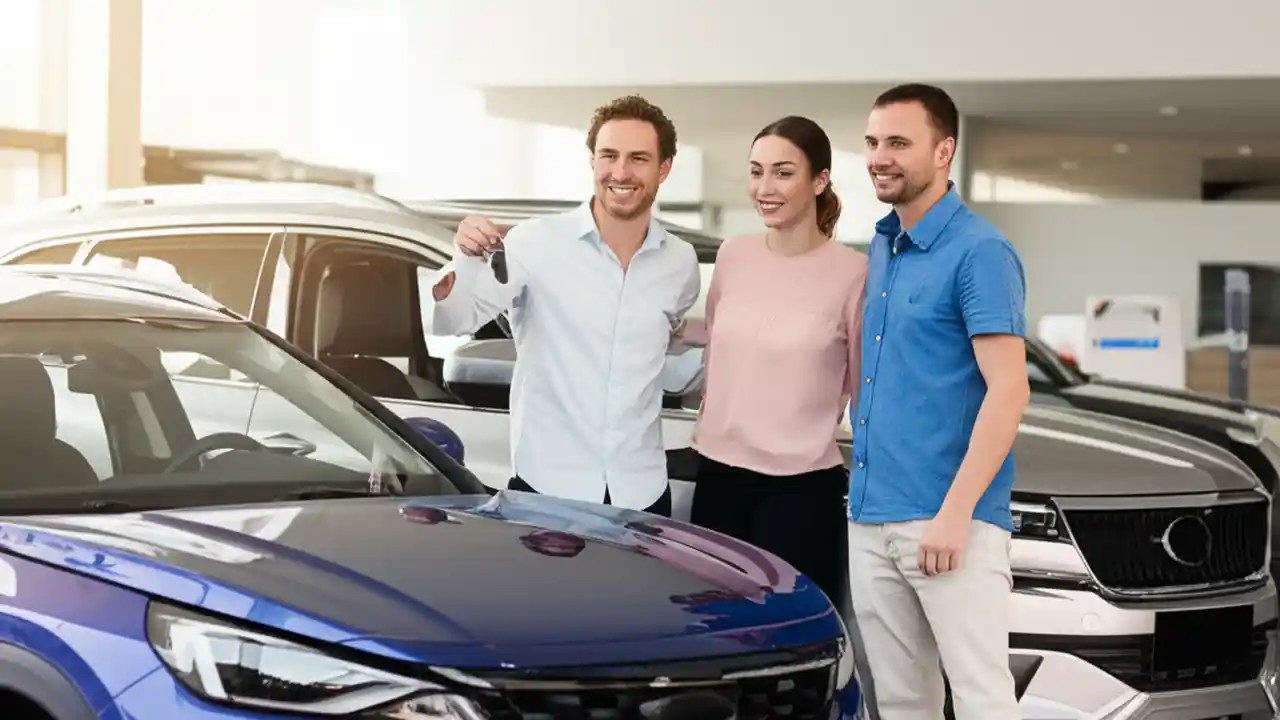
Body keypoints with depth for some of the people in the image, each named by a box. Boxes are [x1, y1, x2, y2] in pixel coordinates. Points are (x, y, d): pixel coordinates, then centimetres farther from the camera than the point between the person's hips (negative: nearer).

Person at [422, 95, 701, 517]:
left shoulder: (681, 261, 6)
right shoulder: (536, 242, -7)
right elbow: (452, 321, -13)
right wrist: (466, 261, -30)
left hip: (642, 492, 4)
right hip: (546, 485, -3)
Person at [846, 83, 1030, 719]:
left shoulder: (979, 253, -10)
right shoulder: (881, 247, 15)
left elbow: (1008, 391, -15)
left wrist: (955, 512, -21)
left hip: (946, 522, -8)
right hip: (870, 519, 8)